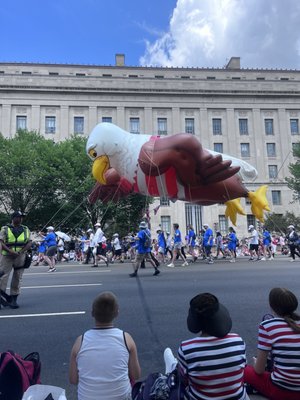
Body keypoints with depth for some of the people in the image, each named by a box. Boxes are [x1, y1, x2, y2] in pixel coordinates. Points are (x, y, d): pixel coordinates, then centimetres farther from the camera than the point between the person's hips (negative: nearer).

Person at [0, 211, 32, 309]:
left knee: (17, 278, 5)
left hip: (20, 257, 2)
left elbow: (29, 243, 4)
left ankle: (13, 300, 14)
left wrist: (21, 251, -13)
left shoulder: (26, 229, 11)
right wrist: (10, 251, -22)